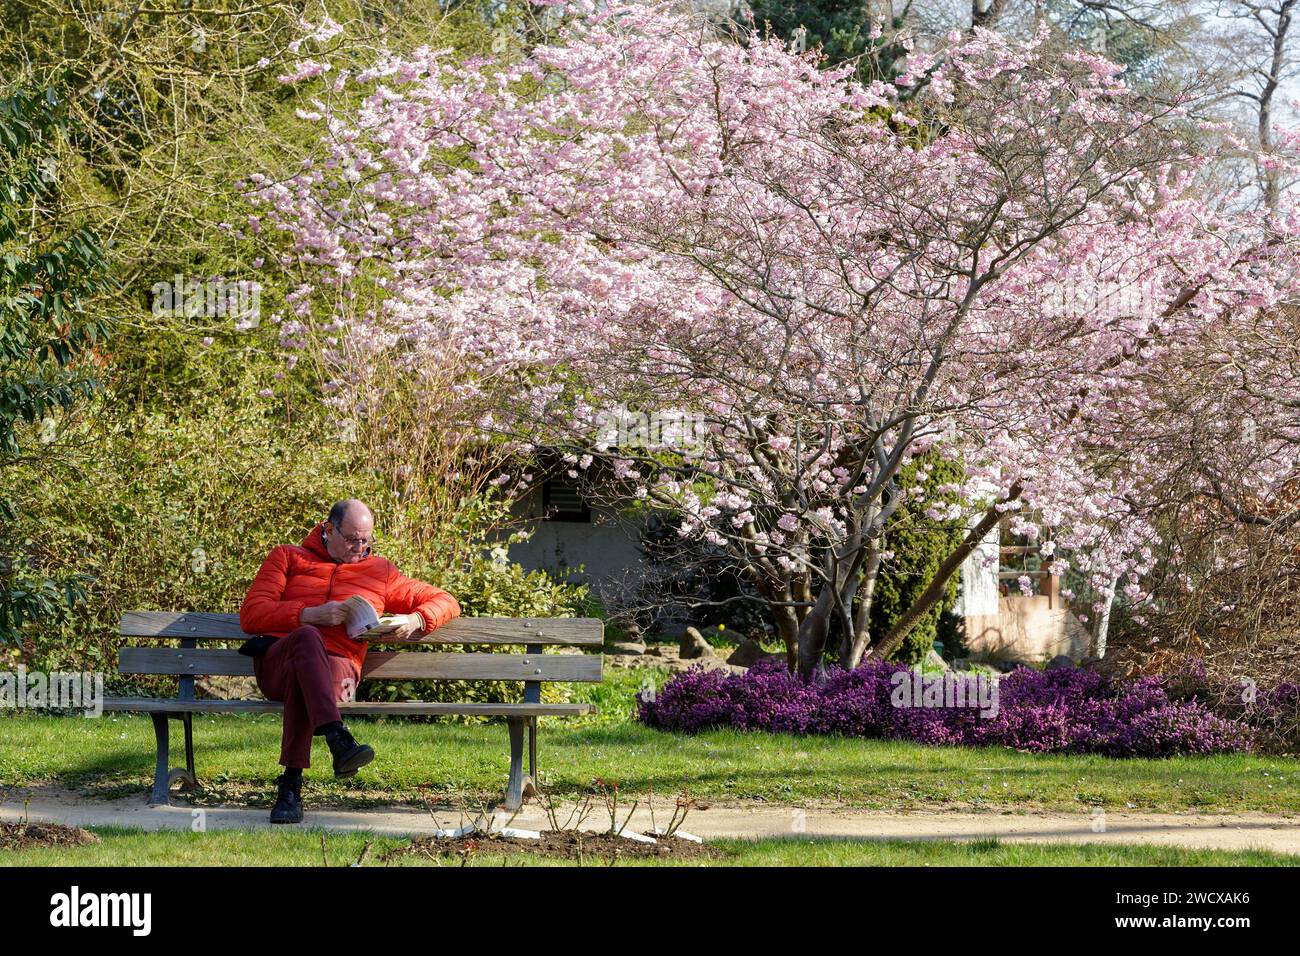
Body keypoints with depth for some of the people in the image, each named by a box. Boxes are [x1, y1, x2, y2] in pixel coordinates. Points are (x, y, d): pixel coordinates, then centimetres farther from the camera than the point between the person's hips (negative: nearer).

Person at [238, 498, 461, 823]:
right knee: (307, 638, -39)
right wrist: (310, 616, -5)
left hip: (336, 666, 1)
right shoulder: (287, 558, 23)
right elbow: (251, 614, 9)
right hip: (276, 661, -1)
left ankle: (291, 785, -42)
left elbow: (444, 601, 29)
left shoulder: (380, 572, 28)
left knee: (303, 679, -39)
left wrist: (415, 621, 5)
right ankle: (338, 740, -56)